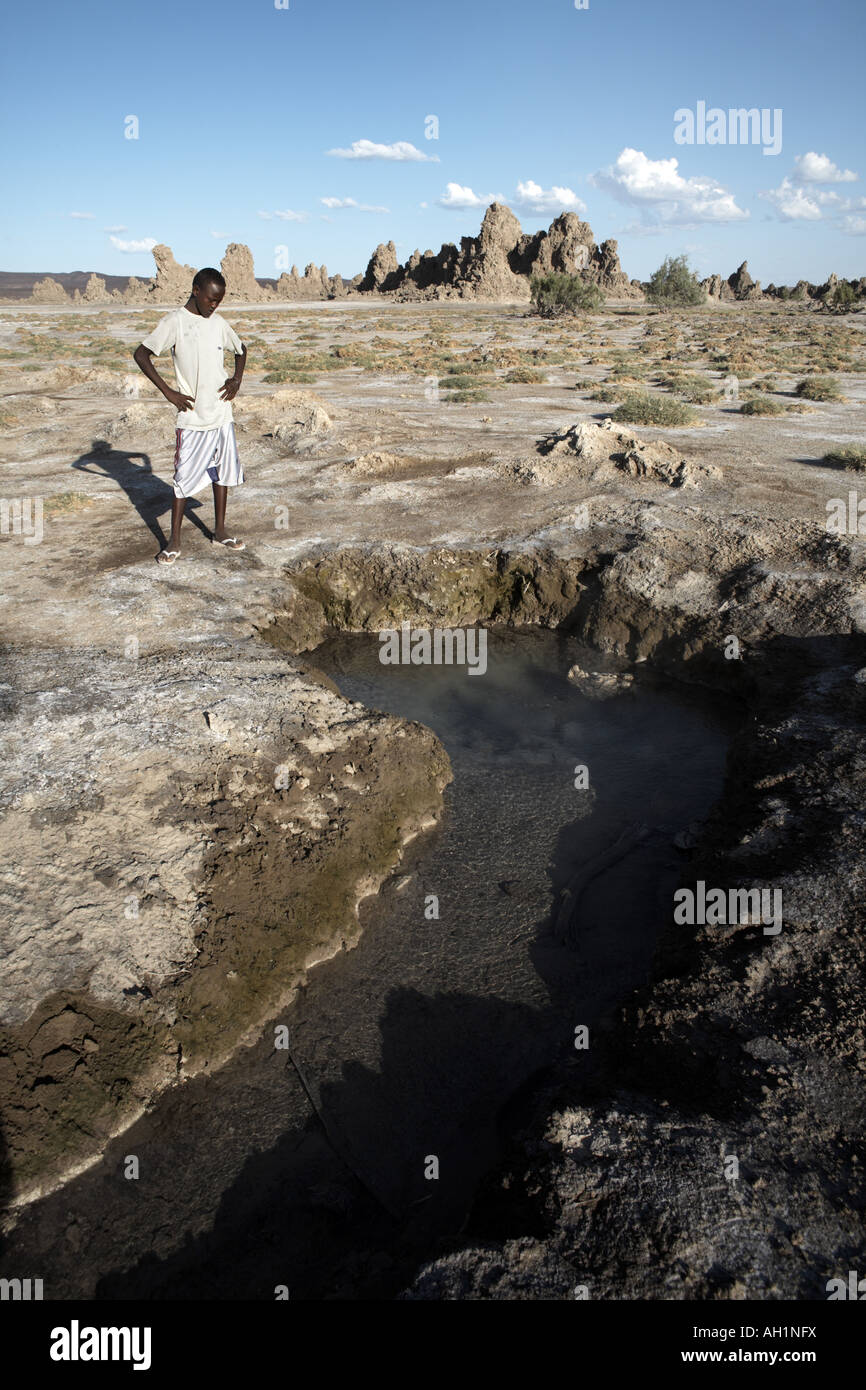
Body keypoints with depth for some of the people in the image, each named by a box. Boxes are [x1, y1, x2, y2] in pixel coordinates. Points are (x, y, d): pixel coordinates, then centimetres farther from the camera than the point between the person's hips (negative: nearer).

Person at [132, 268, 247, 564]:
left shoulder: (218, 322, 8)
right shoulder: (175, 322, -8)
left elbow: (240, 349, 26)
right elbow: (140, 354, -10)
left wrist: (237, 379, 8)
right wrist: (168, 392, -14)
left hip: (222, 414, 6)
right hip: (192, 418, -6)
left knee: (222, 472, 12)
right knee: (185, 478, -2)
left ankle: (220, 530, 26)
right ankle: (174, 541, 7)